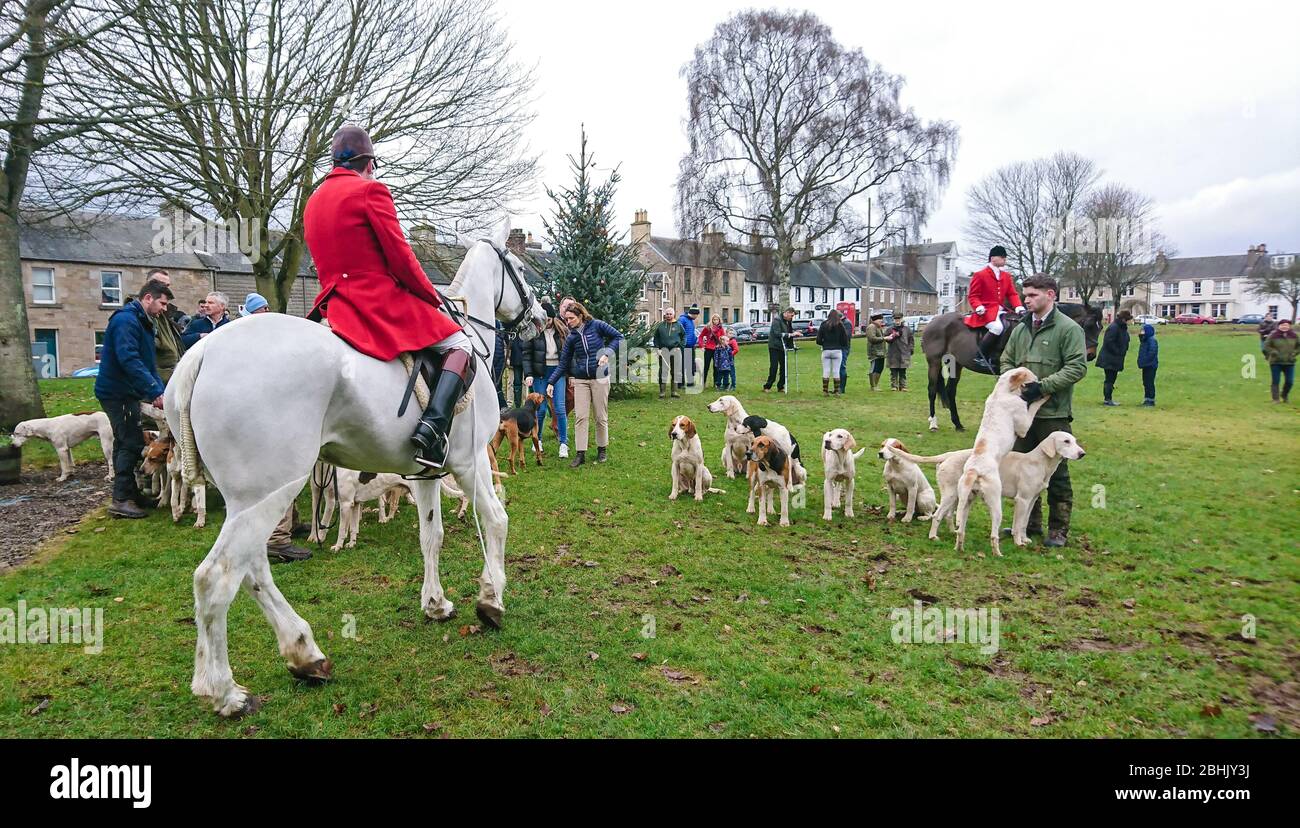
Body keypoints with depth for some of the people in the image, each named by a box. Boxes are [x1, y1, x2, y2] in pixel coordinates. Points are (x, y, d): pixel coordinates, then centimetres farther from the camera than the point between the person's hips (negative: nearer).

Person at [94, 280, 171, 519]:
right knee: (131, 443, -9)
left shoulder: (142, 322, 16)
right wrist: (155, 392, -29)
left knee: (125, 442, 15)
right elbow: (129, 360, -28)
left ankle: (130, 494, 23)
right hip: (118, 392, -10)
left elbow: (149, 364, 15)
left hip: (124, 393, 10)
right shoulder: (126, 320, -17)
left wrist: (158, 392, 3)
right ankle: (121, 499, -5)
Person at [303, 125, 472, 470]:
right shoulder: (370, 190, -7)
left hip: (336, 306, 8)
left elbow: (333, 261, 20)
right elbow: (400, 257, -12)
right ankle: (433, 426, -22)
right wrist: (431, 296, 0)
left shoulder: (313, 202, 17)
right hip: (385, 300, -8)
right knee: (460, 346, -2)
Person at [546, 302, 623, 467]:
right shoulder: (571, 338, 5)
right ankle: (580, 454, 1)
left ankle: (602, 449, 23)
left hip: (599, 377, -2)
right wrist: (551, 382, -2)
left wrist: (607, 353, -13)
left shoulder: (596, 326, -3)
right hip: (580, 380, 2)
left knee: (601, 416, 5)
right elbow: (563, 364, 7)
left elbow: (618, 337, 1)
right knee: (580, 417, -5)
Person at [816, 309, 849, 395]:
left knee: (826, 371, 5)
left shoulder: (823, 325, 0)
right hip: (837, 351, -1)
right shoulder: (840, 325, -2)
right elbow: (845, 339, -1)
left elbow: (818, 340, 0)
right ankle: (836, 391, 4)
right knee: (836, 371, 4)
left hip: (826, 351, 1)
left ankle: (825, 391, 4)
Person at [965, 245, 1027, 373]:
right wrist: (979, 307, -22)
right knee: (997, 327, -34)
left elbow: (1012, 294, 13)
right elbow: (972, 295, -2)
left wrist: (1019, 306, -6)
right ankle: (980, 357, -27)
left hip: (1000, 310, 7)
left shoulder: (1007, 276, 18)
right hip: (986, 311, -7)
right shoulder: (980, 275, -1)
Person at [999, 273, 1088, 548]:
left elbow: (1077, 367, -14)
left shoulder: (1068, 328, -8)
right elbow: (1007, 360, 17)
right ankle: (1030, 523, 27)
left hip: (1053, 414, -6)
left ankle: (1058, 529, 14)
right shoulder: (1021, 329, 11)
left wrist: (1042, 386, -20)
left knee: (1057, 473, 3)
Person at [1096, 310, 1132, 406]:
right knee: (1110, 379, -6)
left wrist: (1125, 350, 7)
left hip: (1115, 359, 10)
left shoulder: (1122, 327, 13)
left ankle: (1107, 399, 18)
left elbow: (1124, 341, 24)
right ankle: (1107, 399, -2)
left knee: (1111, 379, 12)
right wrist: (1119, 352, -18)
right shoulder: (1114, 327, -18)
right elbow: (1109, 342, -23)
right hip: (1109, 359, -10)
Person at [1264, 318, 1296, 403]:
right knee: (1276, 381, -1)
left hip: (1289, 362, 3)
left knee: (1290, 381, 3)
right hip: (1276, 362, -3)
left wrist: (1293, 354, 0)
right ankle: (1275, 399, 5)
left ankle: (1285, 396, 26)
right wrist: (1275, 353, -14)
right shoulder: (1273, 335, -6)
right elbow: (1266, 346, -4)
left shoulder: (1293, 335, 4)